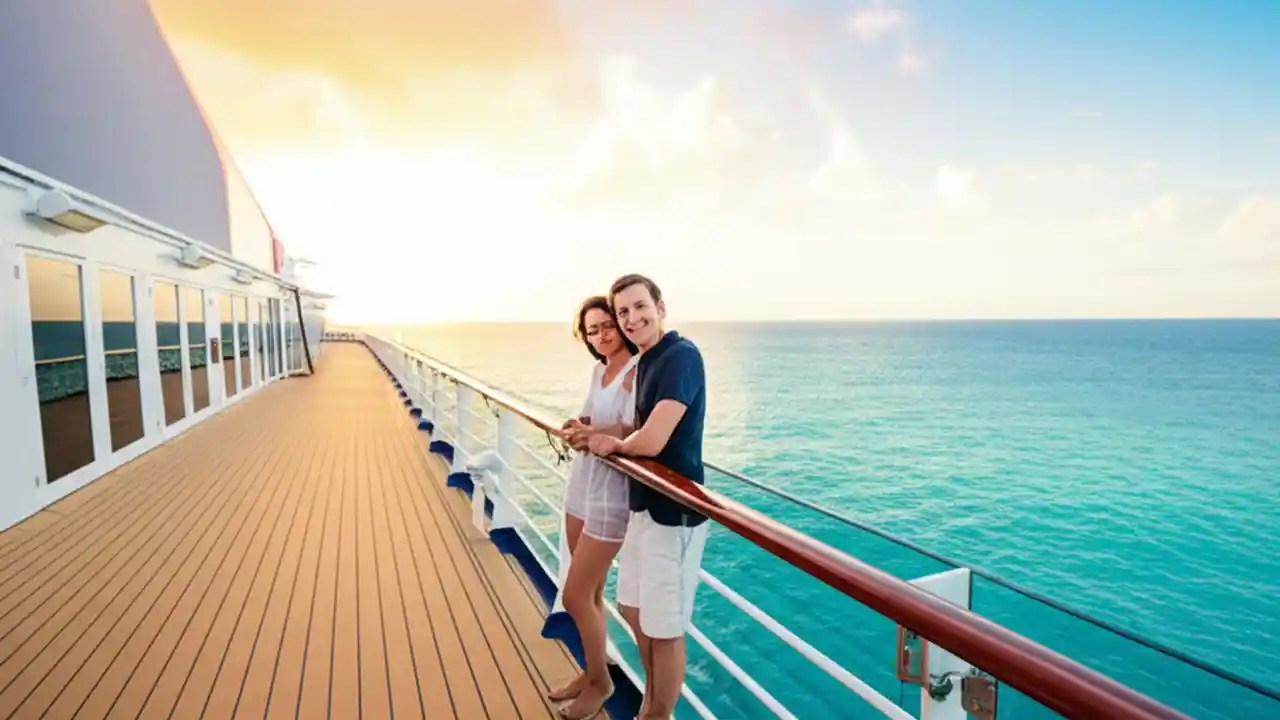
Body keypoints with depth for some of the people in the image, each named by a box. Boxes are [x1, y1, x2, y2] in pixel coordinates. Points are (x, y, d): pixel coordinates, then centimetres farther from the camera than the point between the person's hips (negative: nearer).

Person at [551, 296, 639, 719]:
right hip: (582, 484, 8)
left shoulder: (637, 371, -16)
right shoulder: (598, 370, 9)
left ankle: (601, 682, 26)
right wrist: (578, 429, -6)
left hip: (612, 493, -8)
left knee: (575, 595, 2)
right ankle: (592, 671, 38)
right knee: (590, 592, 18)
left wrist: (593, 434, -39)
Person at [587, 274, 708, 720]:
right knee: (633, 608, 24)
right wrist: (594, 433, 3)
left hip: (673, 511, -10)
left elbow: (652, 441, -26)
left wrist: (615, 444, -6)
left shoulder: (680, 355, -20)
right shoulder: (647, 361, 9)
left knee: (664, 627, 8)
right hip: (645, 504, 10)